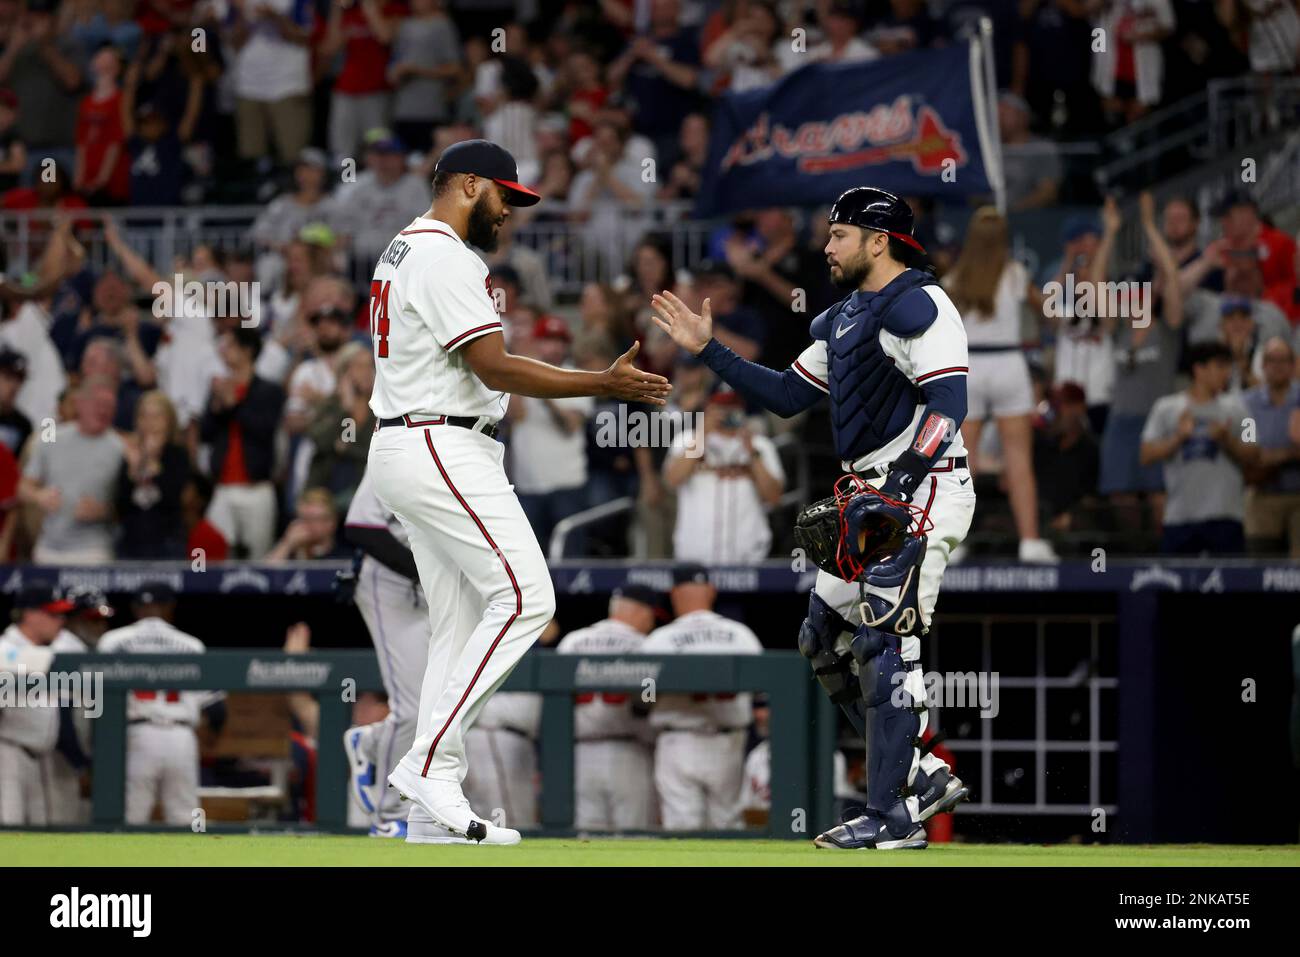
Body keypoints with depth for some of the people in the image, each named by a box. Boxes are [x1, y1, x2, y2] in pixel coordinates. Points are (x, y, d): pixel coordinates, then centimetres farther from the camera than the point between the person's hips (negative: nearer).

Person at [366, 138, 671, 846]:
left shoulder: (403, 252, 21)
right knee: (524, 599, -14)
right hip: (443, 450, -11)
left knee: (460, 622, 8)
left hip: (402, 449, 11)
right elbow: (495, 368, -19)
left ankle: (434, 795, 4)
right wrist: (604, 384, -17)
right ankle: (430, 762, -16)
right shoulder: (444, 257, -13)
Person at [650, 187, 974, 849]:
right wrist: (708, 350, 16)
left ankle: (895, 818, -11)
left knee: (885, 644, -13)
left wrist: (897, 487, -28)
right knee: (826, 639, 10)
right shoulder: (843, 320, 20)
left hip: (922, 493, -11)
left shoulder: (916, 306, -12)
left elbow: (949, 403, -21)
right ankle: (921, 776, 13)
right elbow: (786, 396, 22)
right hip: (875, 499, 11)